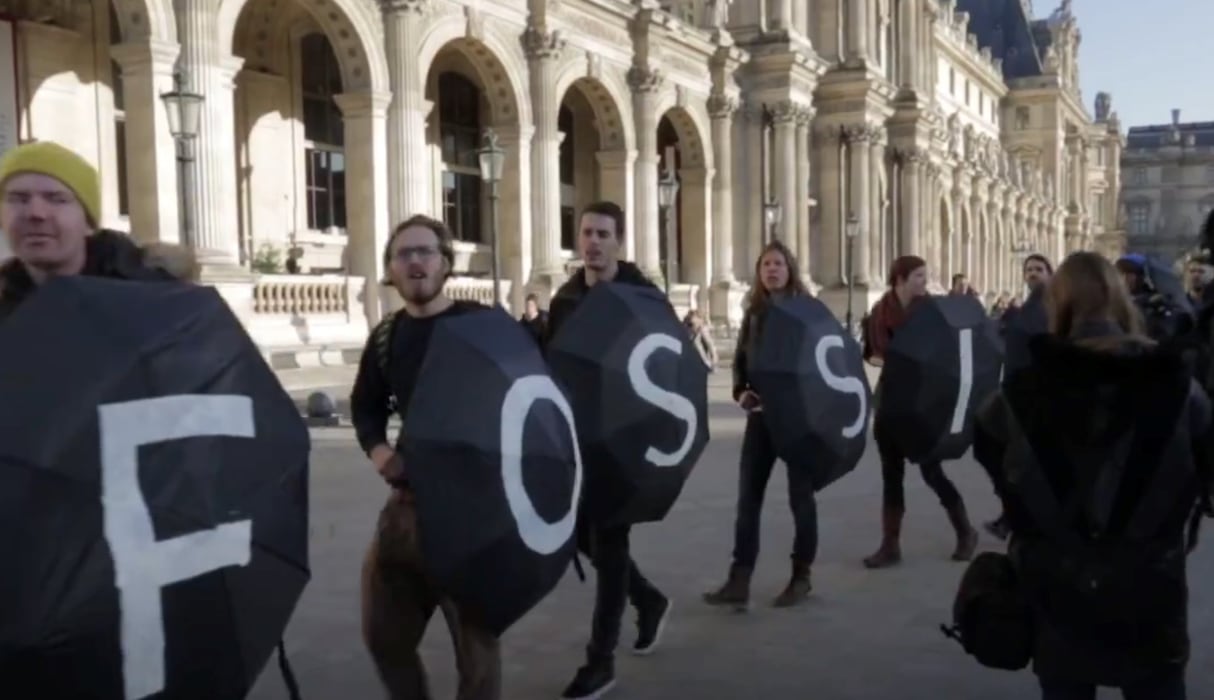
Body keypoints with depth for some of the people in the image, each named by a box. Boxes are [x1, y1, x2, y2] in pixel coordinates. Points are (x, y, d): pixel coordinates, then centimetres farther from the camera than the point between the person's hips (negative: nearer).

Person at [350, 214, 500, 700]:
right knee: (382, 633, 15)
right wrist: (377, 448, 2)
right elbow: (366, 406, 22)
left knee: (474, 638, 5)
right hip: (408, 499, 6)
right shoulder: (385, 337, 8)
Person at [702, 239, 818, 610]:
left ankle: (801, 576, 19)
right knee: (748, 497, -1)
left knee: (800, 495, 6)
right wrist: (741, 391, -5)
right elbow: (740, 359, 12)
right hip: (761, 413, 4)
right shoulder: (754, 312, 10)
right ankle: (739, 581, 1)